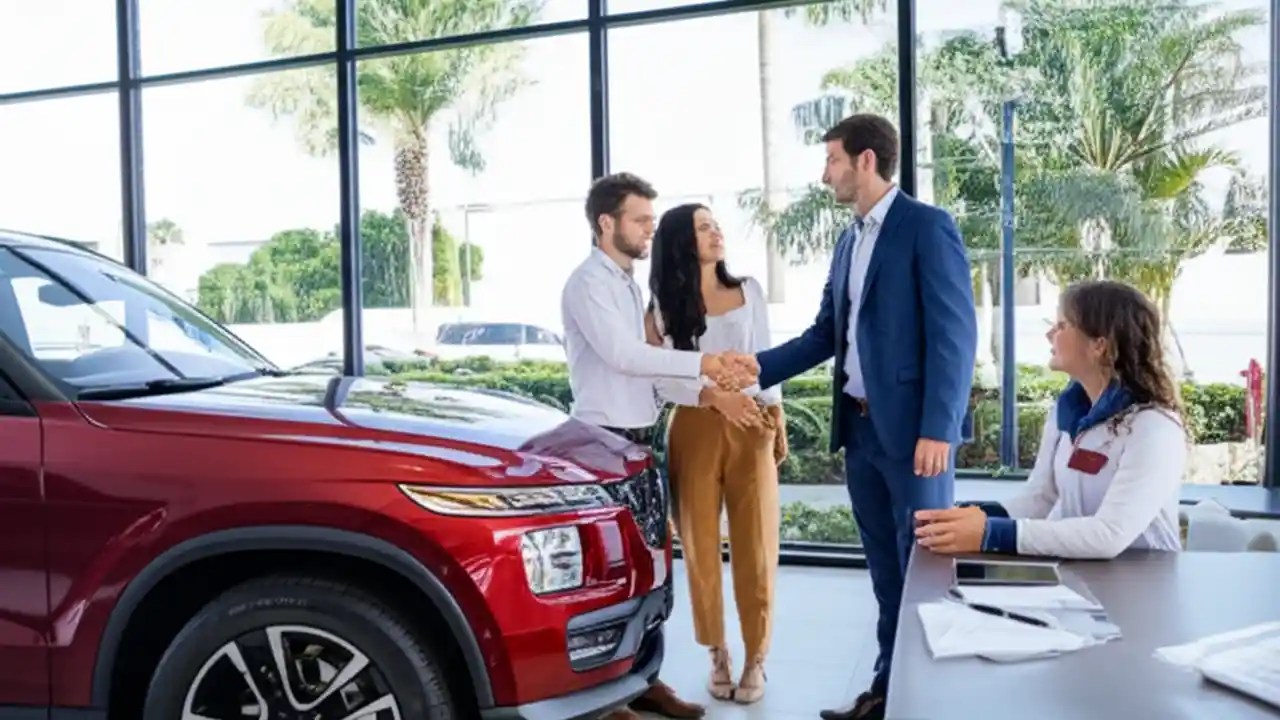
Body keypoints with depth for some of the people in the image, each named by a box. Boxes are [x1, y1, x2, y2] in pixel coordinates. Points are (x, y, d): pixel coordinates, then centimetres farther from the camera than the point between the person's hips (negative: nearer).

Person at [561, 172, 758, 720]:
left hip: (638, 438, 9)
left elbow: (642, 362, 11)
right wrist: (704, 363, -20)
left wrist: (712, 382, -2)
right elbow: (623, 355, -21)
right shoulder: (588, 283, -11)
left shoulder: (629, 284, 16)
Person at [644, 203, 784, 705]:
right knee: (701, 545, 4)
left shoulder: (749, 290, 9)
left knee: (755, 546, 2)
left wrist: (778, 420, 7)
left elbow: (764, 358, 12)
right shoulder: (663, 305, 3)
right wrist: (713, 396, -18)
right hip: (695, 430, -1)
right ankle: (717, 654, 19)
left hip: (751, 429, 1)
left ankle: (755, 659, 14)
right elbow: (660, 378, -4)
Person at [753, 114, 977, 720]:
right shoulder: (849, 241, 15)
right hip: (860, 427, 7)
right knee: (886, 568, 14)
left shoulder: (927, 227, -8)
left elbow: (954, 335, -14)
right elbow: (825, 334, 16)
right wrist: (752, 370, 8)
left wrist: (937, 429, -20)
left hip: (913, 429, -7)